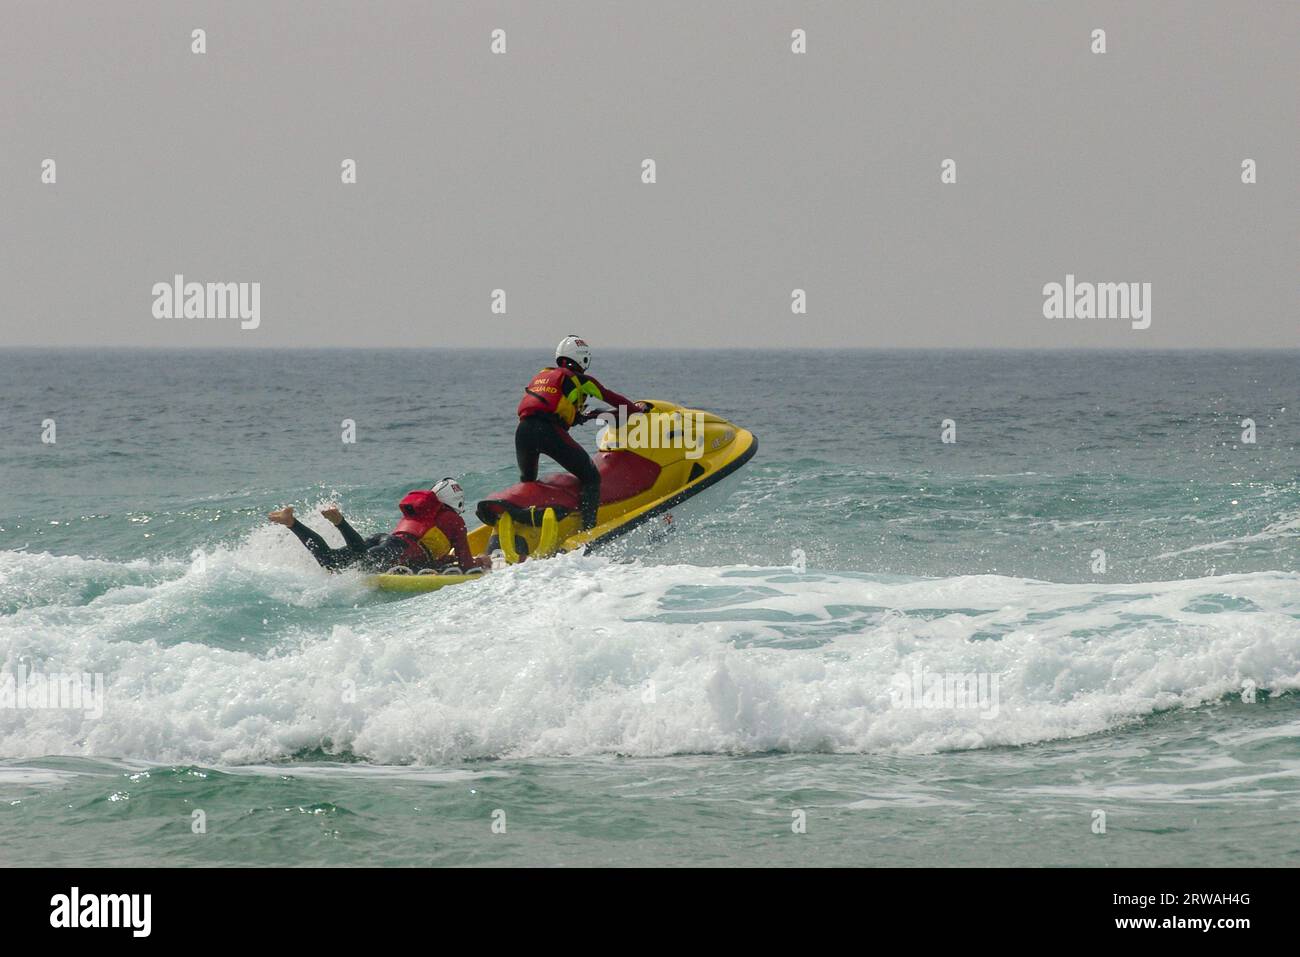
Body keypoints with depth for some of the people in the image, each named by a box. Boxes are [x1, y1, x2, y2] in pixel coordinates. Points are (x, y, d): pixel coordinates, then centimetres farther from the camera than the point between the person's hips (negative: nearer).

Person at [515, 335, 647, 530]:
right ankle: (587, 529, -7)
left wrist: (578, 417, 49)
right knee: (591, 478, 3)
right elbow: (612, 398, 16)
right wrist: (638, 409, 32)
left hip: (523, 428, 6)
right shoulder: (580, 380, 12)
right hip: (549, 431, -6)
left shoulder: (542, 375, 29)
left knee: (527, 480, 31)